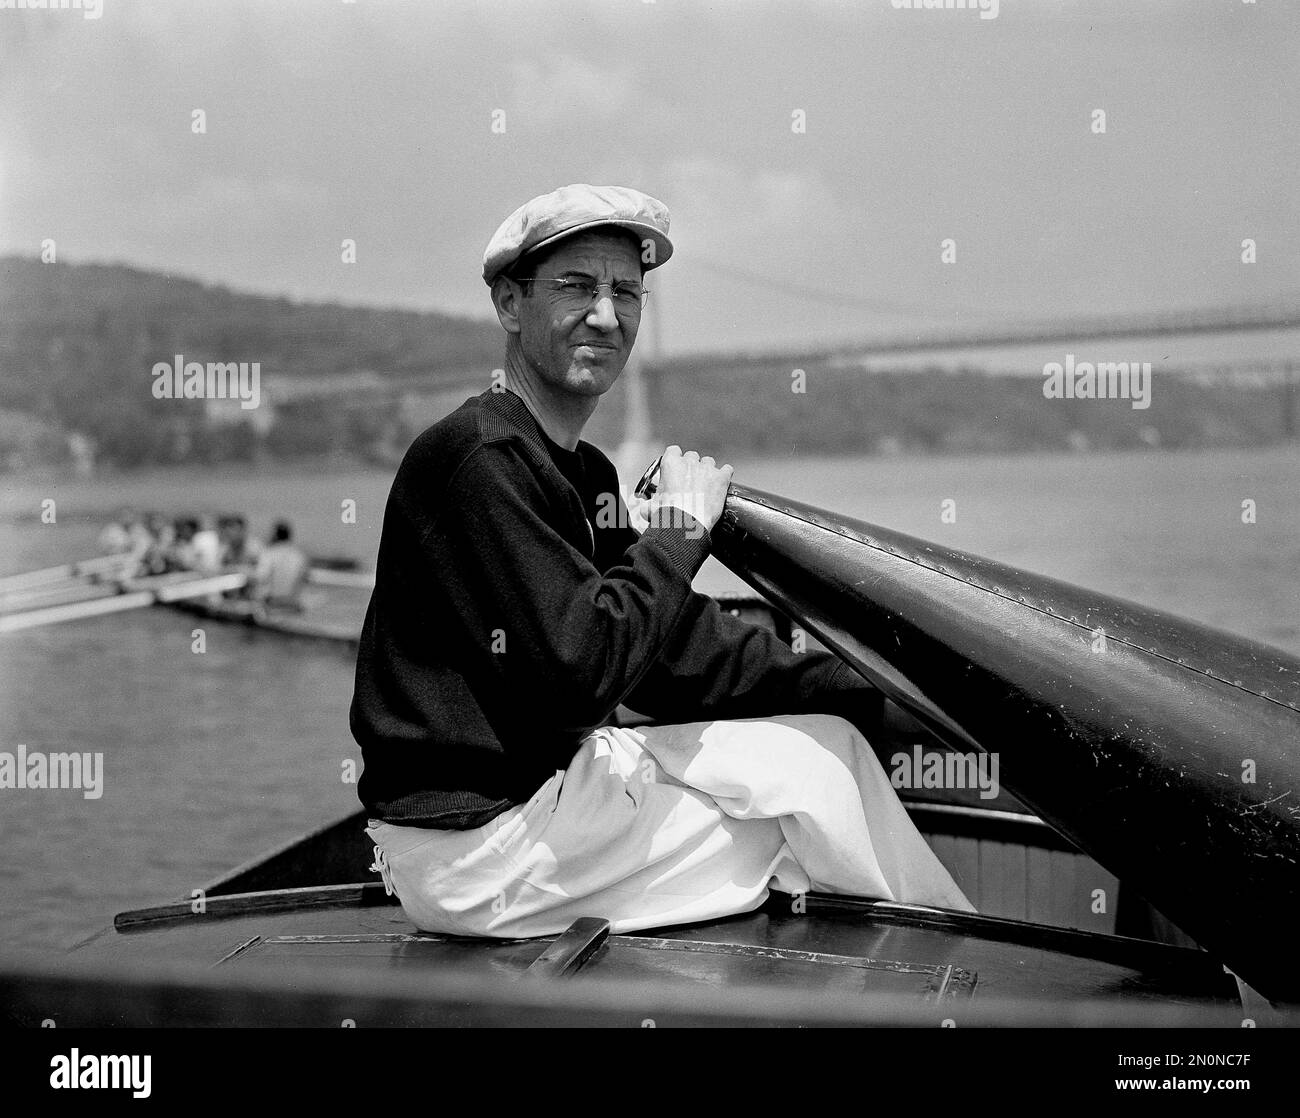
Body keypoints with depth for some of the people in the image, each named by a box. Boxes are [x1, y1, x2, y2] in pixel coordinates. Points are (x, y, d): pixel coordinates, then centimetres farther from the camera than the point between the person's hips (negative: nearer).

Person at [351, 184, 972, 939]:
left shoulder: (585, 474, 13)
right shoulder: (478, 458, -18)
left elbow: (667, 647, 10)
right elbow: (579, 666, -25)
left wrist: (867, 696, 3)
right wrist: (679, 531, -13)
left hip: (543, 778, 9)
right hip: (476, 846, -9)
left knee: (828, 735, 7)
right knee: (809, 778, -4)